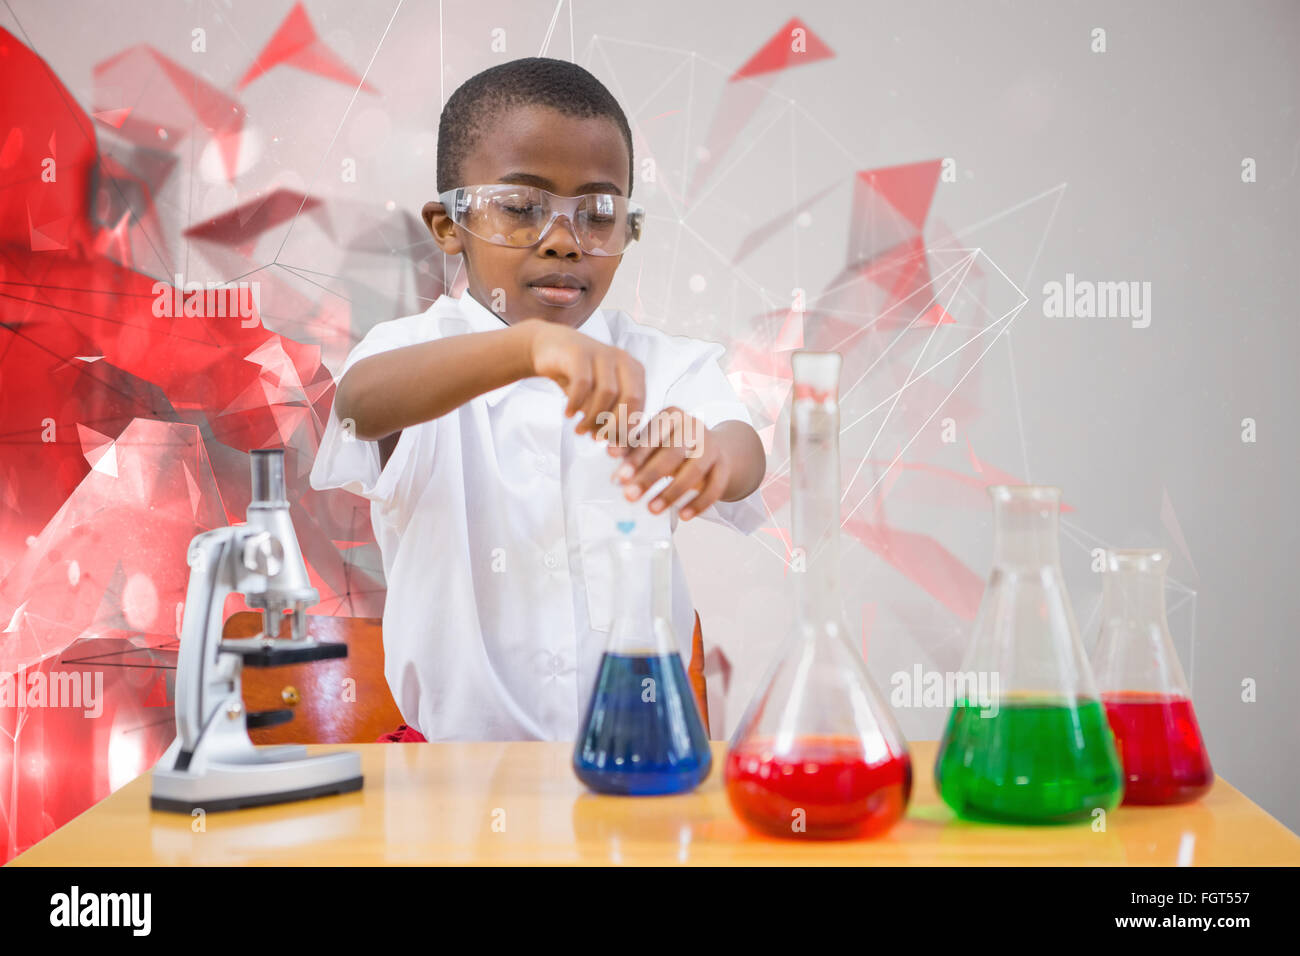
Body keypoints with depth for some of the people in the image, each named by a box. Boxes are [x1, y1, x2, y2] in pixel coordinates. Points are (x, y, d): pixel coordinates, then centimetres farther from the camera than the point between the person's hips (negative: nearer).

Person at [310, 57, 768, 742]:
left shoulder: (661, 365, 8)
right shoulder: (416, 350, 2)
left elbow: (746, 456, -11)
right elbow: (363, 400, -22)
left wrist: (711, 453, -36)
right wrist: (532, 344, -39)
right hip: (457, 740, -1)